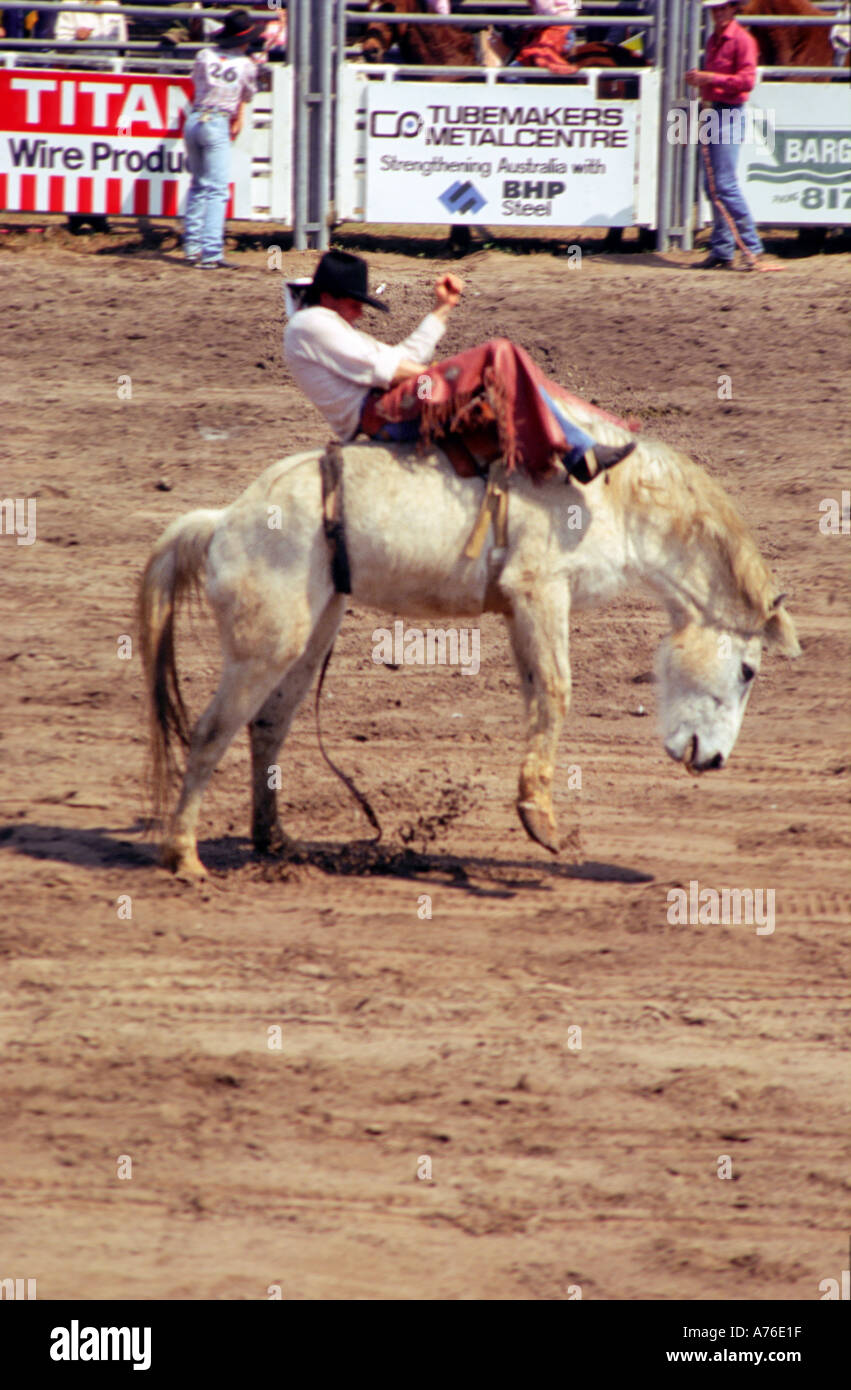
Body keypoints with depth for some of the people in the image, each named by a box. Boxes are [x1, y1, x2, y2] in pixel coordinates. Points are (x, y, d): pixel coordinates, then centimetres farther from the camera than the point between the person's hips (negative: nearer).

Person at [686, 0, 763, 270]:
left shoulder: (742, 40, -10)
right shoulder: (713, 40, 17)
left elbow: (747, 80, -17)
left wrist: (710, 78, -18)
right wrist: (697, 78, 10)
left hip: (729, 113, -9)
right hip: (711, 111, 9)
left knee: (725, 184, -13)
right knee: (712, 185, 8)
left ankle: (751, 247, -8)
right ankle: (721, 251, 12)